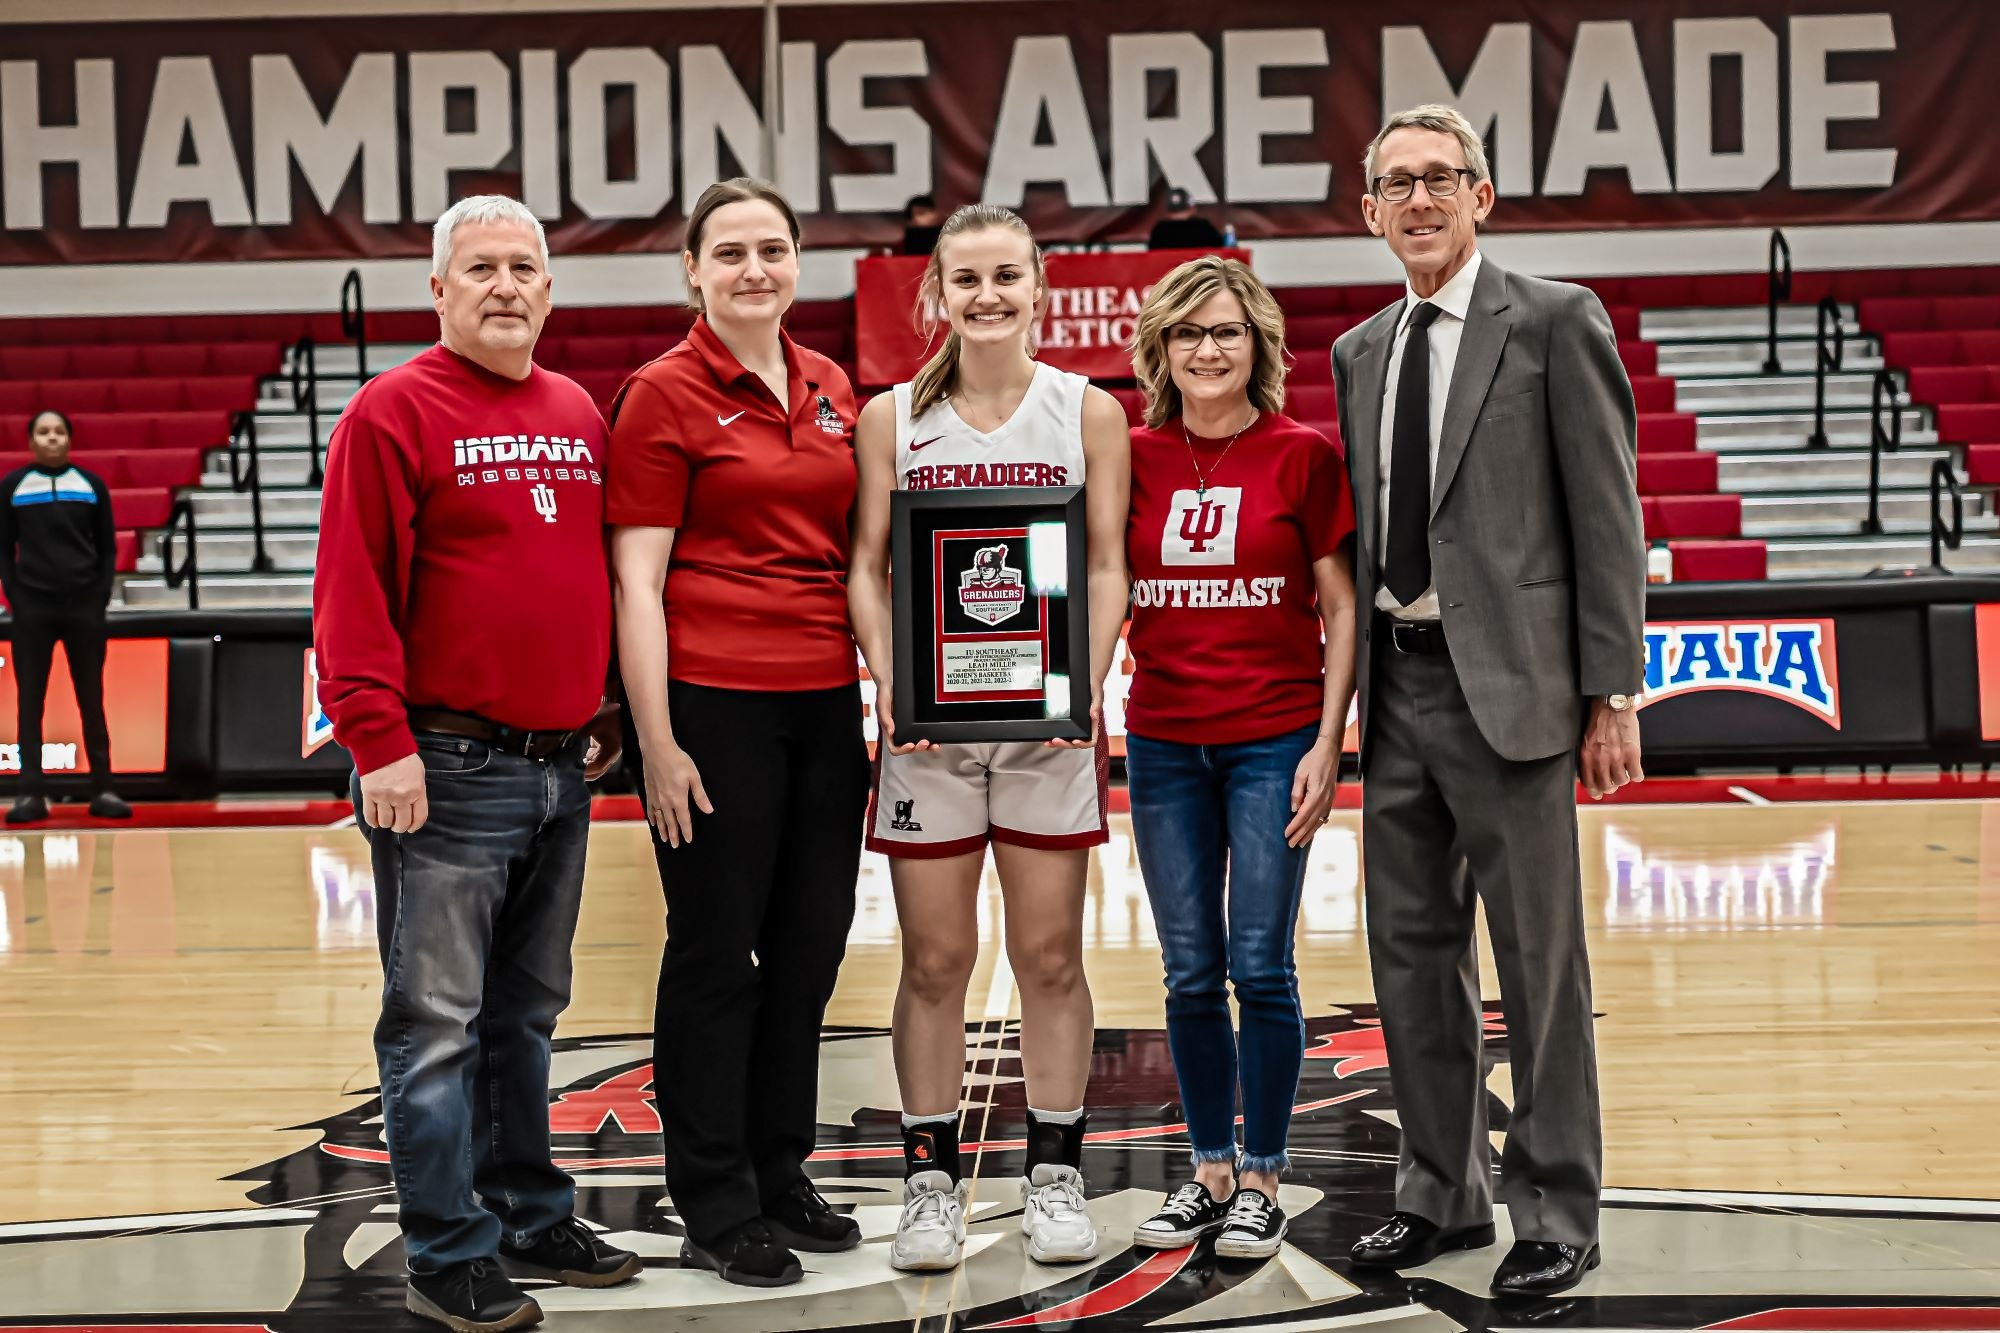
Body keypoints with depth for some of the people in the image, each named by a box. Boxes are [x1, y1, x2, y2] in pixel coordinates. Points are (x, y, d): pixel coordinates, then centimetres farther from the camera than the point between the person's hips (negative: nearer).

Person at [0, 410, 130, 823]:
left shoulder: (91, 484, 6)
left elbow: (108, 546, 8)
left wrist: (102, 596, -2)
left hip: (84, 604, 0)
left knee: (91, 699, 3)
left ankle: (102, 790, 7)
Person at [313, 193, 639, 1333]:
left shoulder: (579, 414, 13)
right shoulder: (396, 411, -7)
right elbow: (354, 587, -12)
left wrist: (605, 715, 16)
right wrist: (381, 739, -18)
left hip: (561, 768, 7)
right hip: (448, 770, -6)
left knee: (527, 1013, 16)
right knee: (438, 1024, 0)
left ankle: (531, 1217, 27)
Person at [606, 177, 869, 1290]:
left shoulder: (833, 390, 11)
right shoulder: (665, 394, -5)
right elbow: (637, 581, -8)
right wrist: (658, 744, -12)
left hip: (825, 702, 6)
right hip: (713, 702, -6)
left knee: (809, 947, 12)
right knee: (716, 953, 3)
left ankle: (781, 1175, 26)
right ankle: (716, 1208, 13)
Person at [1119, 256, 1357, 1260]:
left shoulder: (1302, 455, -3)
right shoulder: (1133, 458, 5)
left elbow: (1342, 612, -2)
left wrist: (1328, 745, -8)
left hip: (1274, 740, -3)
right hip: (1164, 742, 3)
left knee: (1261, 967, -1)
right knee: (1191, 972, 8)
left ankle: (1261, 1184, 11)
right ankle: (1210, 1172, 21)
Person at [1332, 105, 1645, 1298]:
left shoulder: (1555, 320, -3)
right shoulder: (1359, 352, 15)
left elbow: (1605, 514, -6)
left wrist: (1611, 693, -10)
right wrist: (1354, 685, 10)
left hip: (1509, 685, -6)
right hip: (1398, 684, 6)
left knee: (1540, 961, 0)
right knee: (1414, 952, 12)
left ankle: (1557, 1216, 10)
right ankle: (1444, 1192, 25)